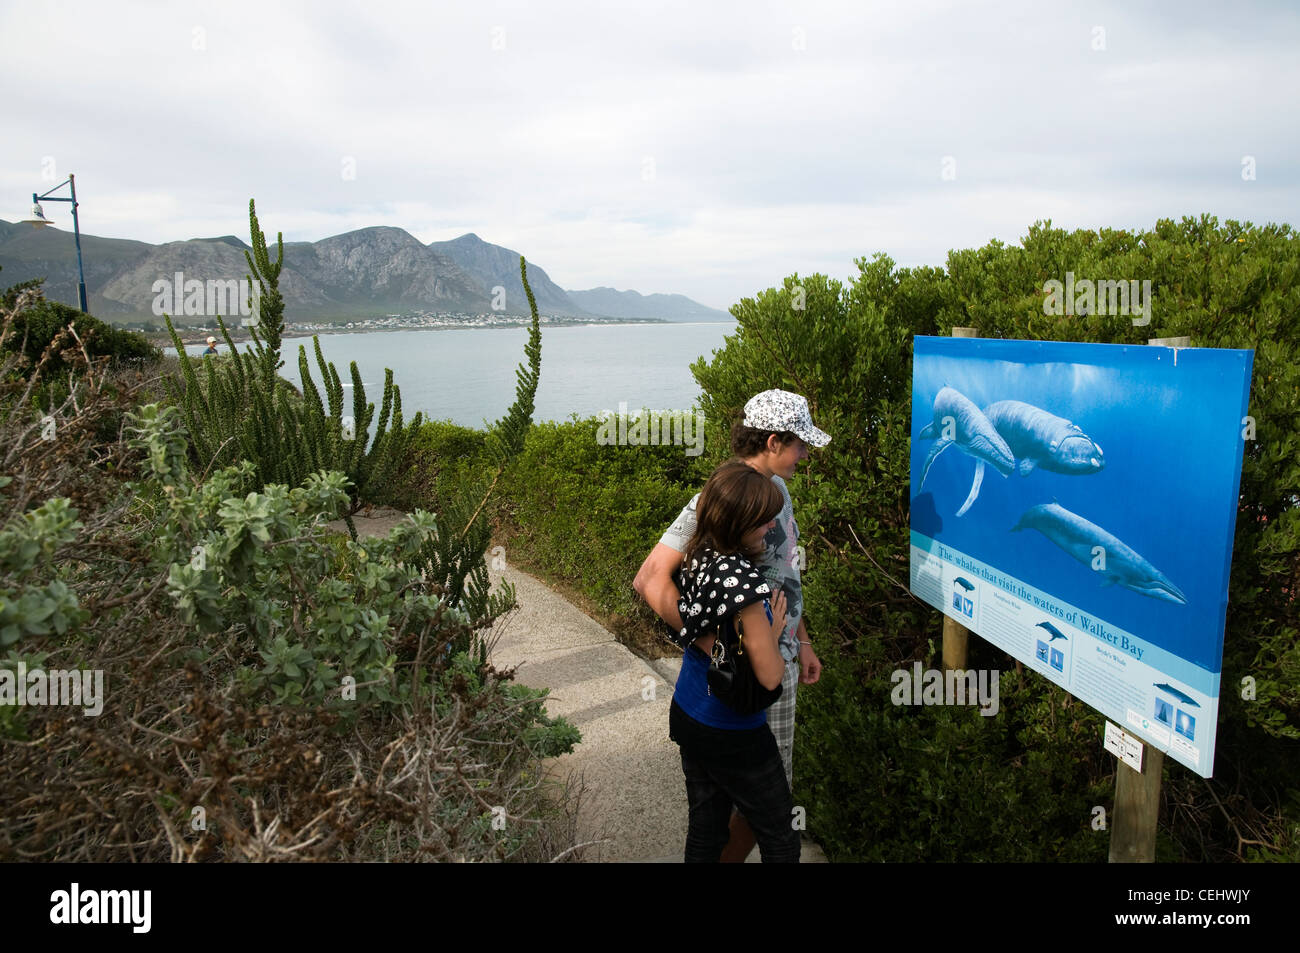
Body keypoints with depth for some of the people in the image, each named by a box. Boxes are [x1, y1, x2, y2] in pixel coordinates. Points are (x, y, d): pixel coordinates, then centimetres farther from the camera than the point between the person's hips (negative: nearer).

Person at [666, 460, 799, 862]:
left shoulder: (697, 557, -7)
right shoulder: (744, 582, -30)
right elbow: (770, 677, -26)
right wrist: (774, 632, -8)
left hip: (686, 719, 7)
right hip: (734, 736, -7)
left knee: (705, 828, 21)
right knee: (780, 837, 13)